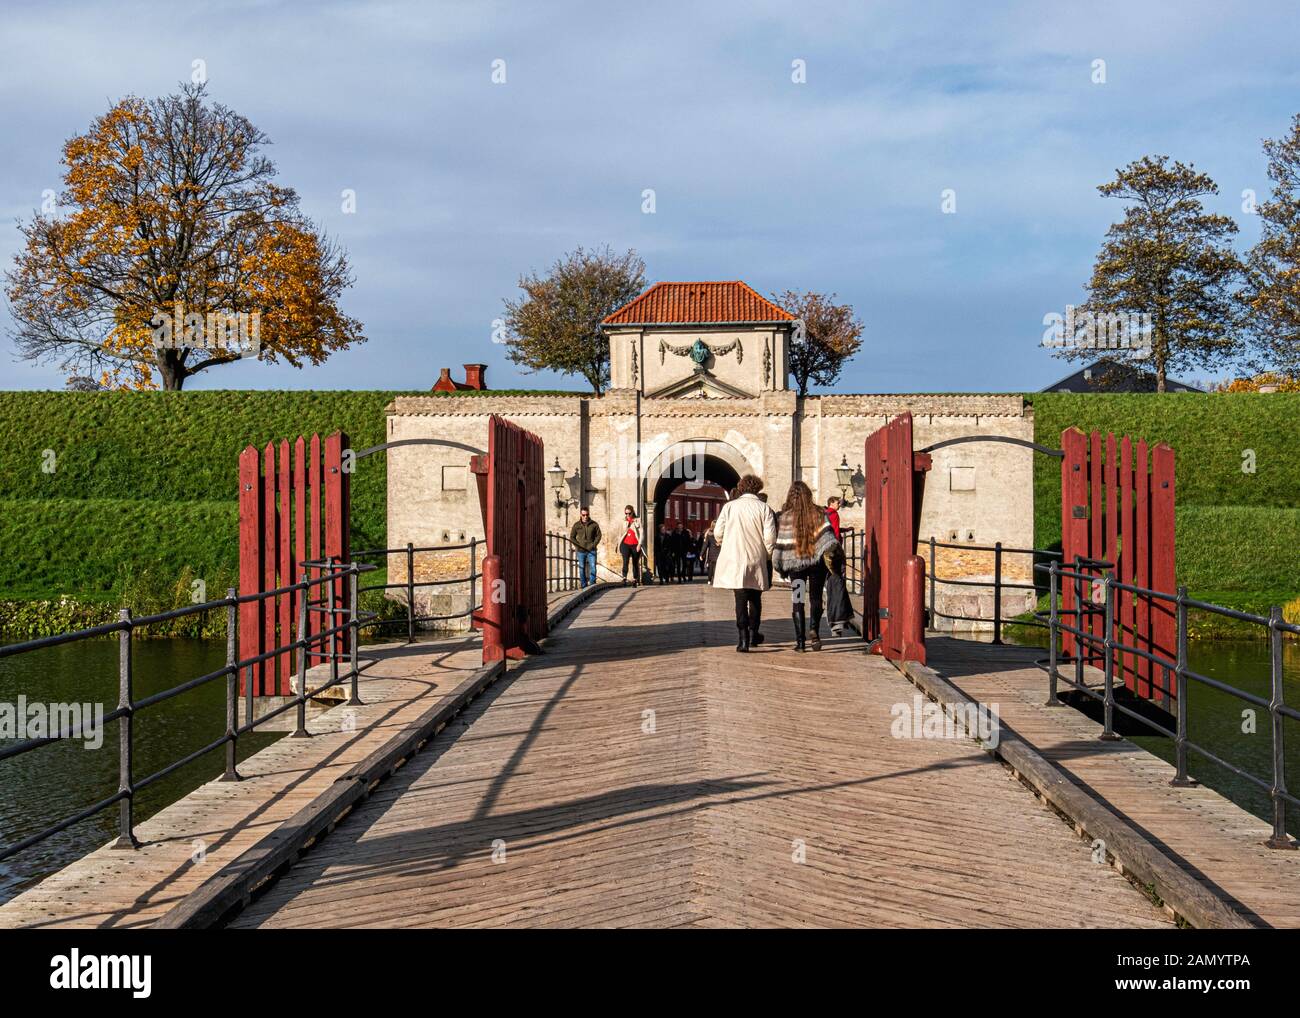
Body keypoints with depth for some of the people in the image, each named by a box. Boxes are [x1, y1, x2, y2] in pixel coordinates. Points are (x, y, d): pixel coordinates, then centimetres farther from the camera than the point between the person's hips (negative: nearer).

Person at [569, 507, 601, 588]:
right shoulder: (576, 525, 3)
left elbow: (598, 535, 7)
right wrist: (578, 546, -3)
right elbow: (572, 537, 9)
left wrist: (594, 544, -5)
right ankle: (584, 586, 13)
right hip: (580, 551, 1)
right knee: (582, 568, 5)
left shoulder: (594, 524, 2)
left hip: (591, 550, -1)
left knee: (592, 567, -8)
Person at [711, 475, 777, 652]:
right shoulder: (764, 508, -3)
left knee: (741, 599, 0)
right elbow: (770, 536, -9)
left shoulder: (730, 506, 0)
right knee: (755, 598, 17)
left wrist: (724, 544, 20)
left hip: (734, 559, 0)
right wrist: (768, 553, 8)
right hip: (757, 560, 0)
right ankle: (753, 634, 27)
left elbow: (718, 532, -1)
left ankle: (743, 638, -11)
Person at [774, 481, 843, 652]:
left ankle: (800, 640, 0)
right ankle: (815, 630, -10)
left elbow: (781, 542, -3)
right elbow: (826, 534, -14)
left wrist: (779, 564, 5)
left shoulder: (786, 517, -4)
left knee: (797, 601, 6)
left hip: (795, 563, -1)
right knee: (816, 598, 12)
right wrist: (833, 552, -16)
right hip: (816, 561, 1)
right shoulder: (819, 514, -1)